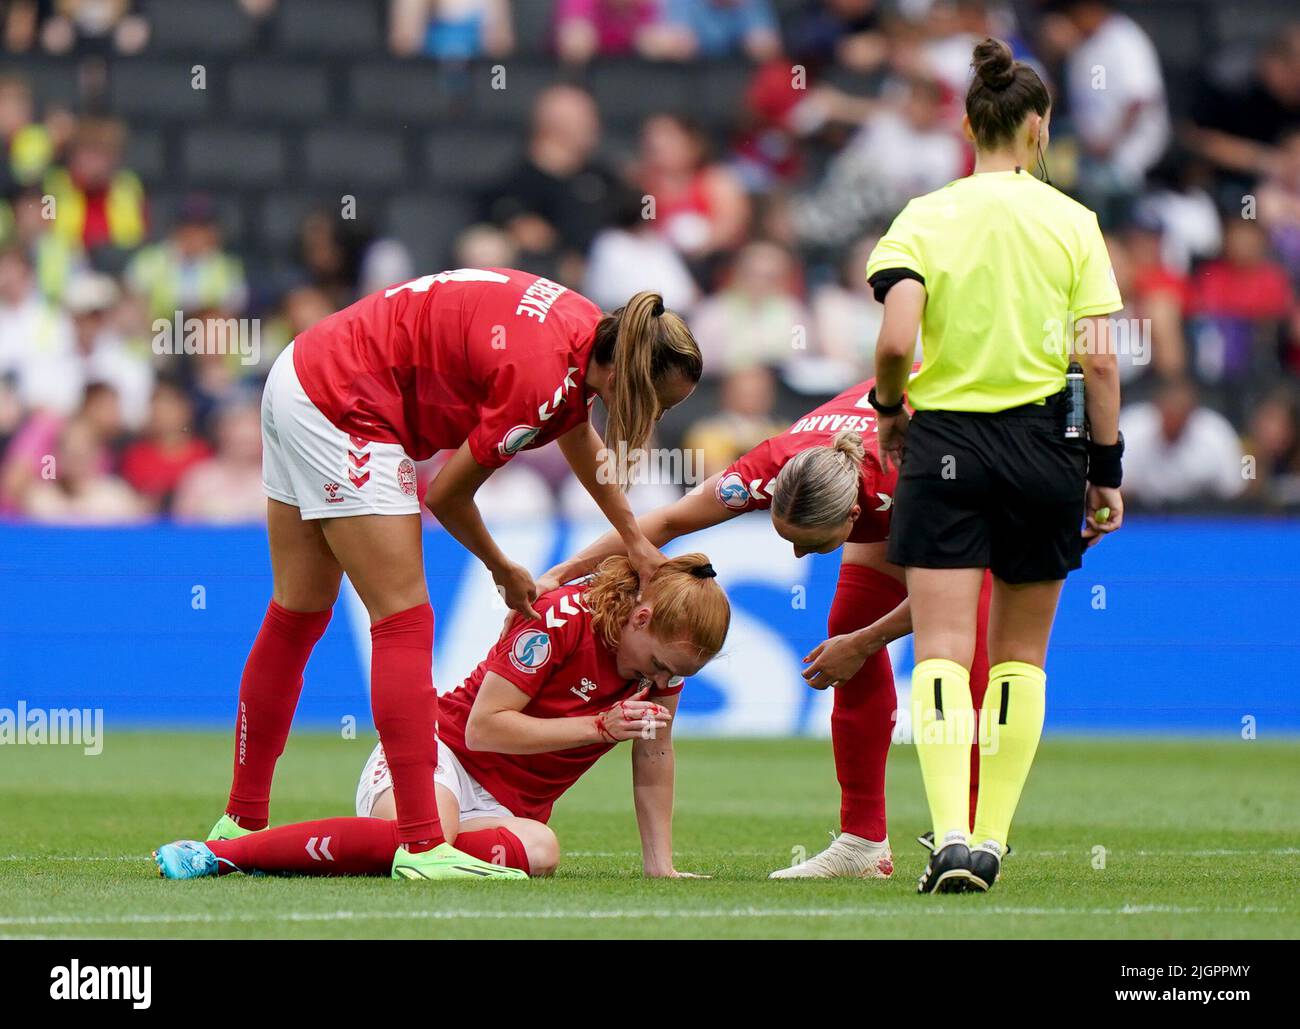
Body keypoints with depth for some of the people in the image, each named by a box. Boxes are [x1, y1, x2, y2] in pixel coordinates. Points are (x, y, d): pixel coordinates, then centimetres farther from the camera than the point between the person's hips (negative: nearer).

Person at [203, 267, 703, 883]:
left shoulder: (586, 333, 1)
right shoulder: (541, 381, -25)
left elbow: (581, 440, 24)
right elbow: (448, 495, -12)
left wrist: (636, 541, 29)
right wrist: (505, 572, 4)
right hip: (342, 408, -10)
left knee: (298, 616, 17)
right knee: (404, 622, -10)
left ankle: (242, 824, 26)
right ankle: (421, 845, -14)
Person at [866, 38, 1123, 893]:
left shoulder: (926, 218, -3)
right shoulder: (1073, 223, -1)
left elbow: (896, 340, -15)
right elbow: (1100, 360, -4)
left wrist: (889, 406, 5)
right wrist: (1107, 470, 4)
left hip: (944, 442, -1)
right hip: (1043, 443, 1)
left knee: (942, 652, -4)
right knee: (1021, 656, 14)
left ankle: (952, 836, -22)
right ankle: (993, 838, 14)